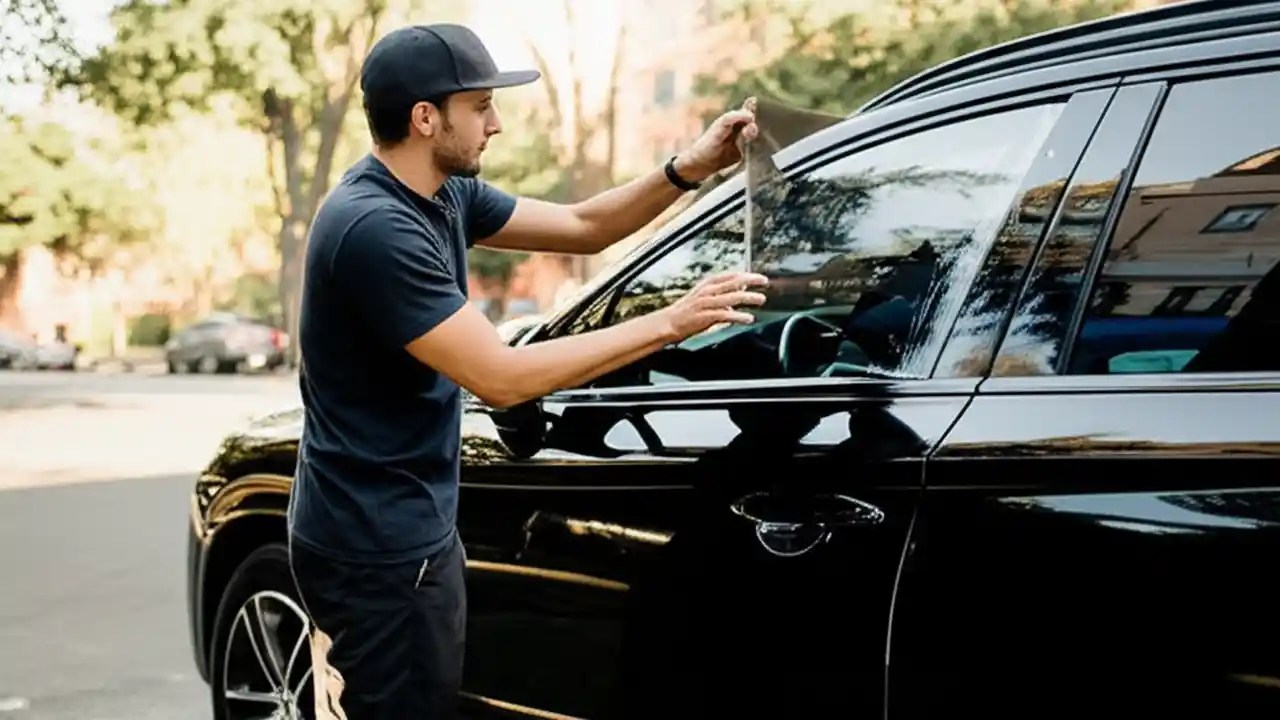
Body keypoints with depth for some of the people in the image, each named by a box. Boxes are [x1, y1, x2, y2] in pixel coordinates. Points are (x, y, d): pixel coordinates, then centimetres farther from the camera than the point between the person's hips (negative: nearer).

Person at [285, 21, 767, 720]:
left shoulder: (442, 194, 4)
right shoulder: (376, 227, -26)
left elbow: (581, 227, 12)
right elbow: (502, 377, -27)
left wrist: (687, 170, -4)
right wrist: (671, 322, -23)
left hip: (413, 530, 10)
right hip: (374, 547, -10)